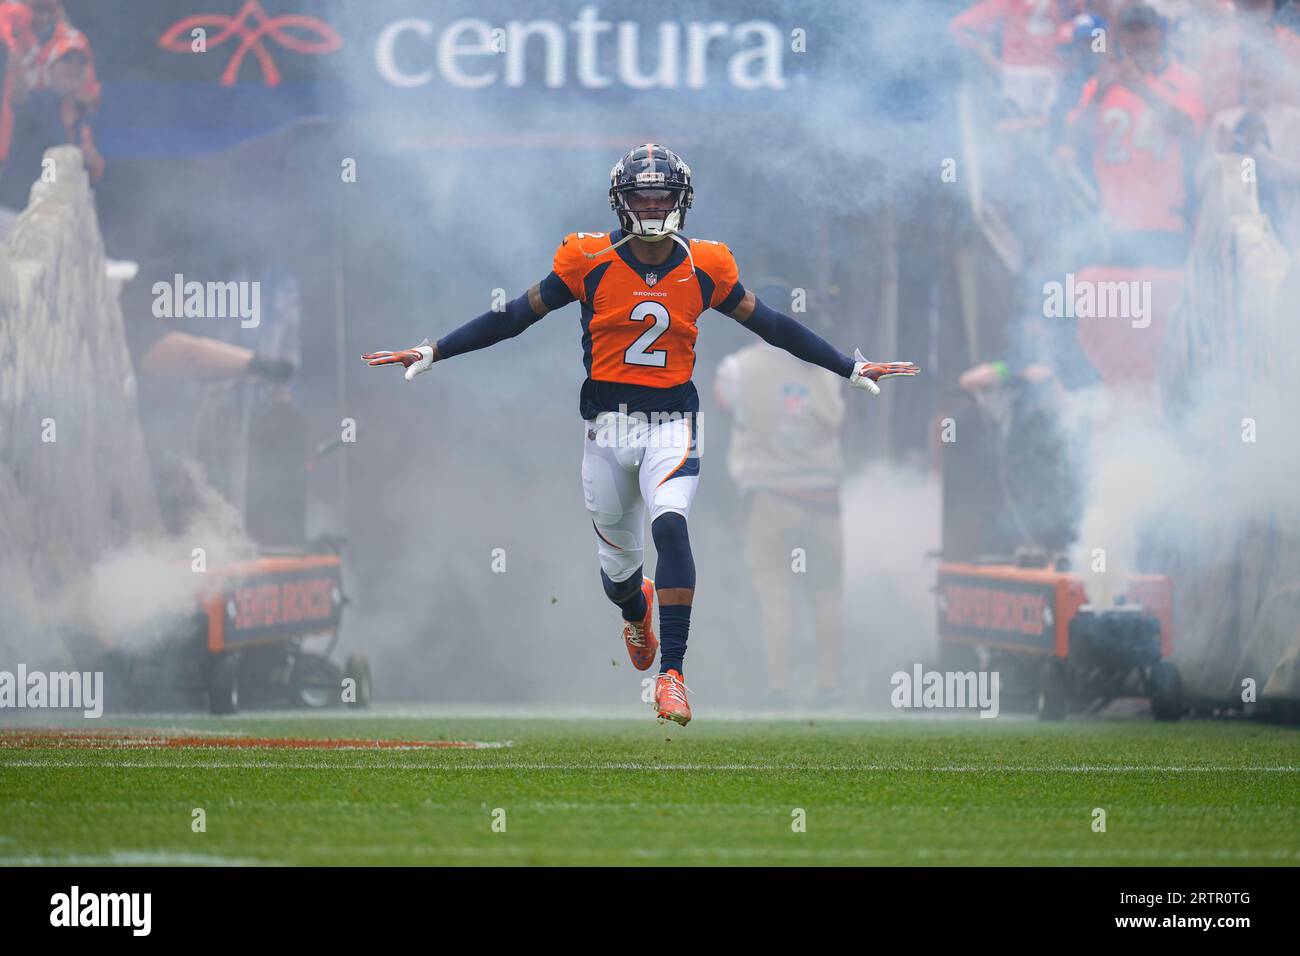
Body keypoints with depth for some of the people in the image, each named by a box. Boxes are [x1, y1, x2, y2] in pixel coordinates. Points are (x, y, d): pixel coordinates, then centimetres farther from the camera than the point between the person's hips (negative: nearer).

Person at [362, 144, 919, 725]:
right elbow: (515, 317, 2)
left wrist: (851, 368, 13)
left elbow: (773, 326, 10)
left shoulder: (704, 269, 0)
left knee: (670, 524, -27)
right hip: (607, 424, 1)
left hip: (671, 422, -1)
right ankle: (636, 608, 51)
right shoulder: (590, 263, -4)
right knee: (618, 561, 11)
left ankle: (672, 672, -25)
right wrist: (432, 353, 0)